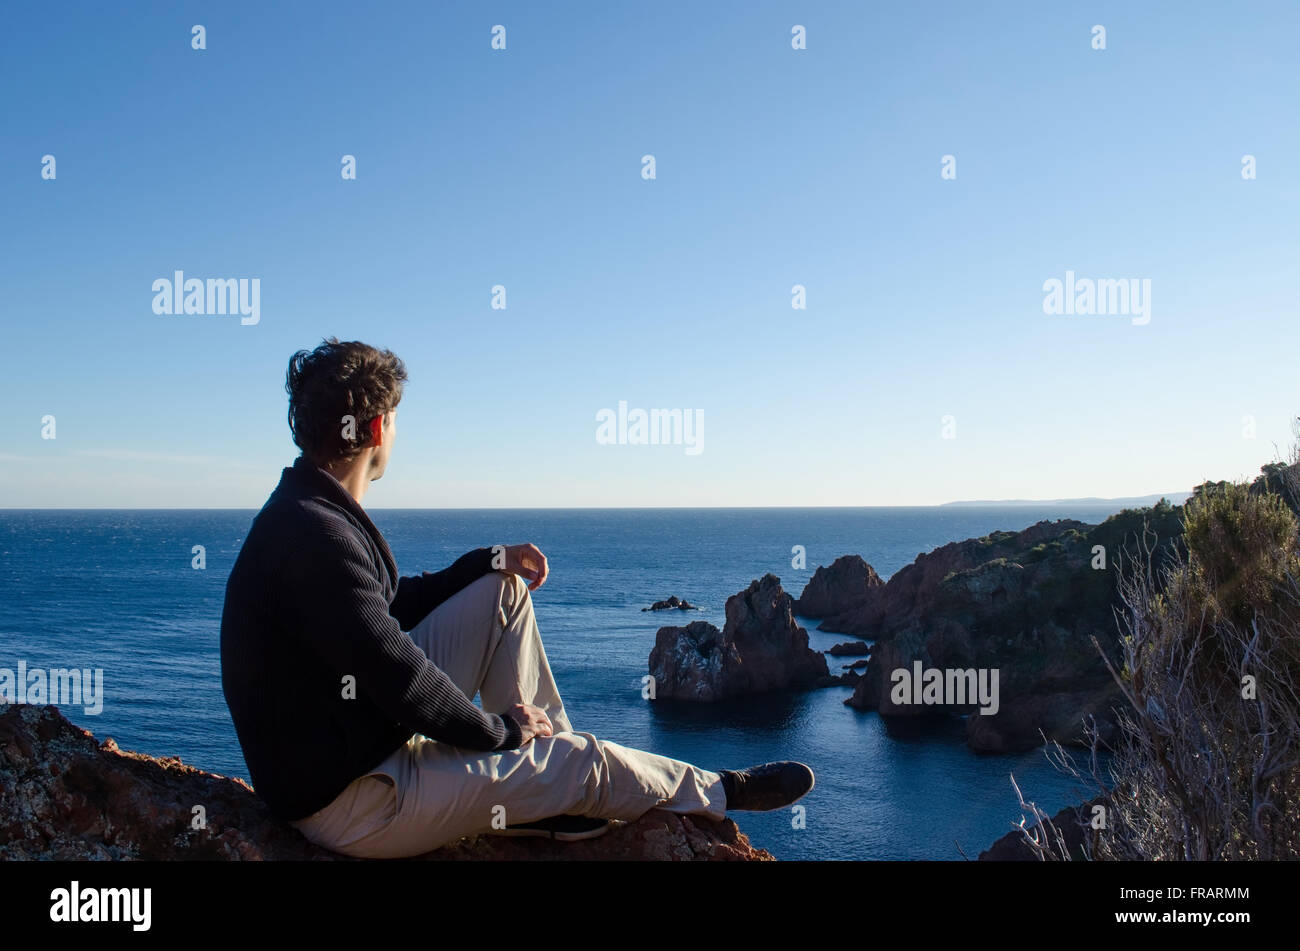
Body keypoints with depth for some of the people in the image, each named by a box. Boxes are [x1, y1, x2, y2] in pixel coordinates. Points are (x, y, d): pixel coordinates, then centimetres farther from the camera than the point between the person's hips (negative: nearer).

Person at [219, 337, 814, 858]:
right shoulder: (317, 536, -29)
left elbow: (391, 606, 19)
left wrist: (491, 561, 13)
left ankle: (550, 787, 12)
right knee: (581, 762, -4)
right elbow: (402, 683, -29)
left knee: (504, 591, 9)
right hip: (345, 801, -10)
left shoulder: (314, 512, 4)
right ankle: (719, 791, 24)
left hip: (373, 731, 10)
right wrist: (500, 730, -13)